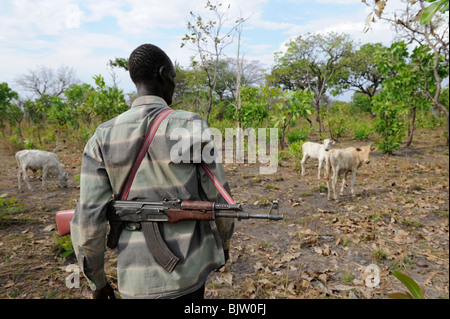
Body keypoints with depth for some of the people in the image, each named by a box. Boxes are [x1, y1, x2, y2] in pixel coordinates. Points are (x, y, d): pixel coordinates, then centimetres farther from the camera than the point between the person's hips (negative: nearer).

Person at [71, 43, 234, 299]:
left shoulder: (103, 137, -6)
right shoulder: (191, 126, -14)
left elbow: (87, 220, -7)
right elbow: (219, 198, -7)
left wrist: (96, 281, 9)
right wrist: (224, 242, 12)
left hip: (136, 277, 3)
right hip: (187, 269, -2)